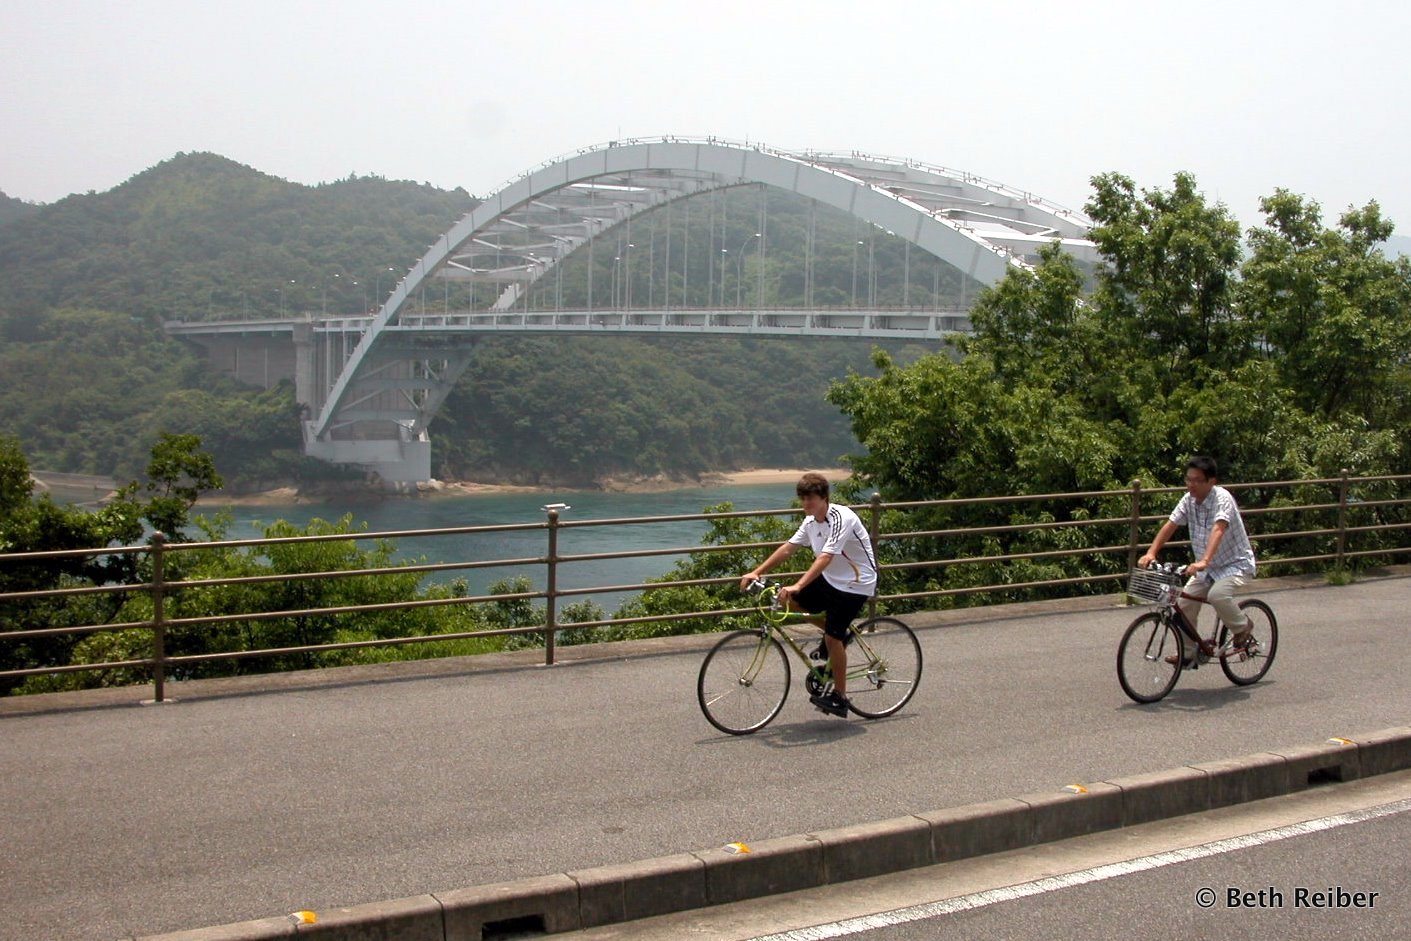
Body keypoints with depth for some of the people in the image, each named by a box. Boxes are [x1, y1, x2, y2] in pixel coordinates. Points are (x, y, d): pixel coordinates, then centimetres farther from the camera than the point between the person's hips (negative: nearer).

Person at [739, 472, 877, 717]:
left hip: (855, 584, -9)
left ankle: (840, 699, 3)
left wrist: (797, 586, -47)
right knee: (790, 601, 1)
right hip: (830, 578, 9)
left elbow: (825, 557, -37)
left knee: (833, 637, -11)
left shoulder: (841, 518, -26)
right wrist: (757, 572, -9)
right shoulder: (811, 520, 1)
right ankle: (837, 634, 19)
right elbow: (788, 547, 1)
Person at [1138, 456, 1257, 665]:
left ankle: (1242, 628, -4)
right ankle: (1188, 652, 12)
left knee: (1217, 594, -32)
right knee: (1185, 603, -5)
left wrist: (1204, 561, -52)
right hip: (1208, 568, 7)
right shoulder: (1189, 499, -4)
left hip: (1236, 564, -7)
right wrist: (1151, 553, -22)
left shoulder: (1222, 498, -24)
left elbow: (1218, 530, -38)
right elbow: (1170, 526, -7)